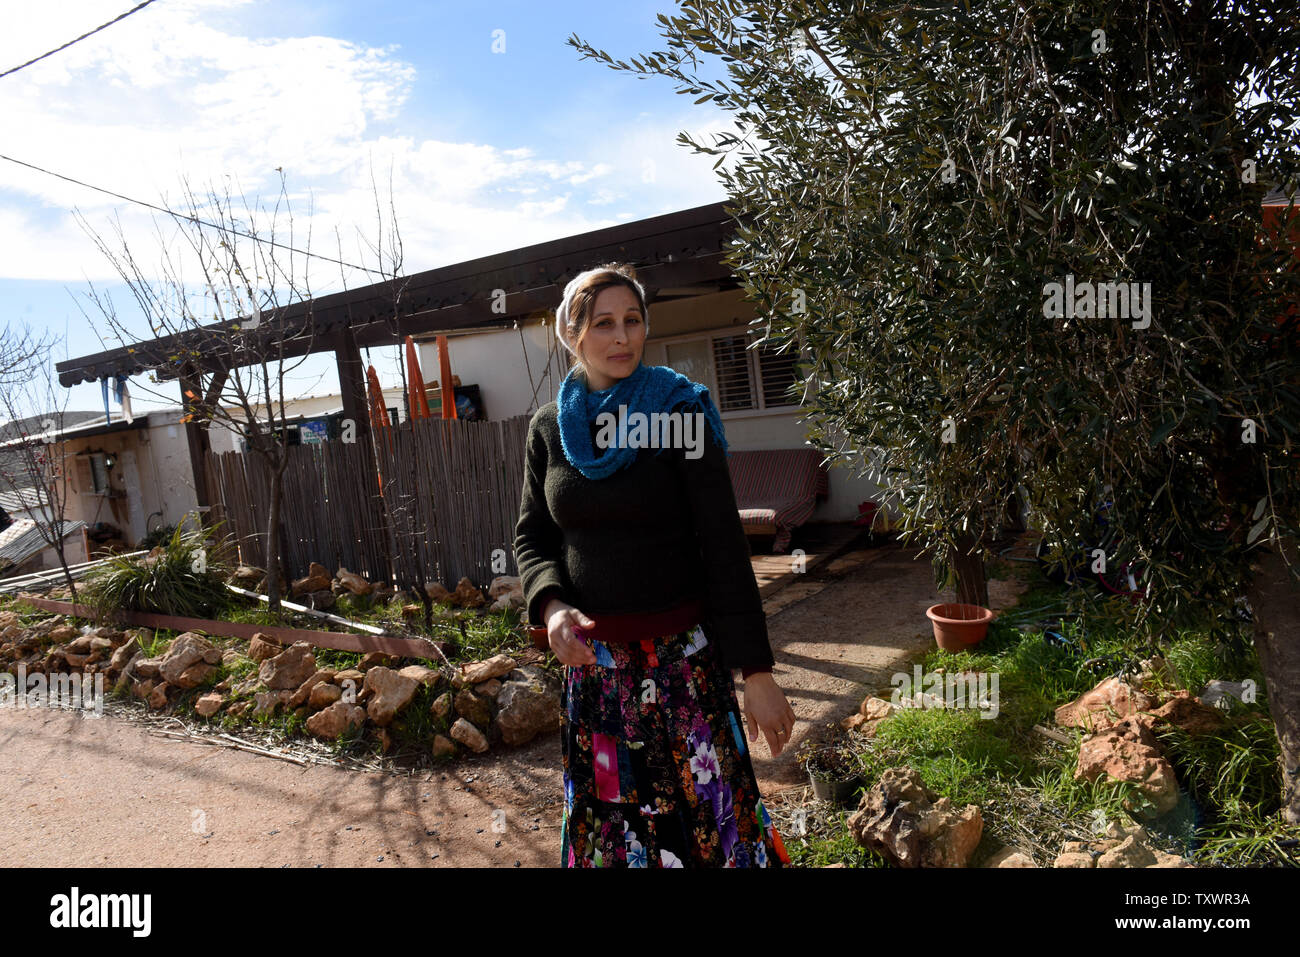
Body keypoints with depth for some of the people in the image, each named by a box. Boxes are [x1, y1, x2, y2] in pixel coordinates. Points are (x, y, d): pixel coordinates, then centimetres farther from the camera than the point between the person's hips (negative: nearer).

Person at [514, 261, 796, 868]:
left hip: (680, 656, -3)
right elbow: (532, 536, 9)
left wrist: (756, 671, -12)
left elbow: (724, 547, -10)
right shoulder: (549, 427, 2)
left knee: (703, 811, 7)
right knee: (607, 813, 17)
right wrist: (551, 606, -12)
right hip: (589, 659, 3)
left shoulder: (681, 413, -8)